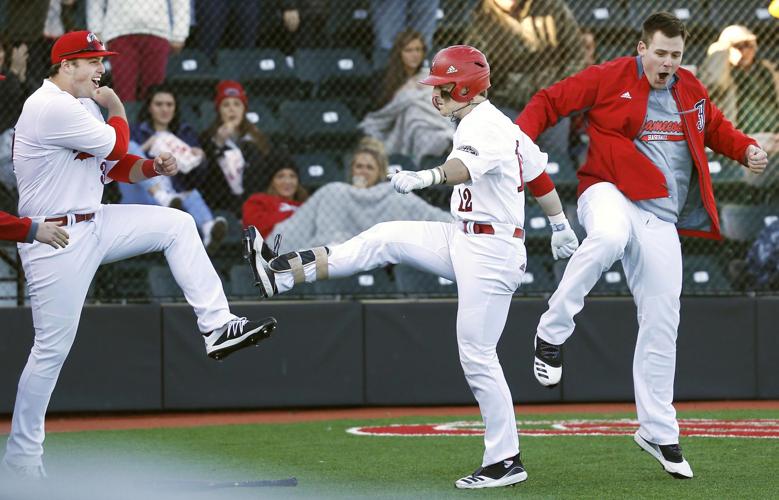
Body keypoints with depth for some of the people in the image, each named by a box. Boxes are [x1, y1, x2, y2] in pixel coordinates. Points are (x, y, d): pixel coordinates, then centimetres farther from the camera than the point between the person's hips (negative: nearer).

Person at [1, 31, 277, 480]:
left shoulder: (81, 105, 13)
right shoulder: (53, 107, -20)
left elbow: (115, 164, 15)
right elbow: (116, 146, -18)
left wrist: (153, 167, -4)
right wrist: (117, 108, 1)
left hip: (91, 223, 10)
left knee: (177, 224, 5)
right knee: (53, 347, -6)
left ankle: (217, 326, 2)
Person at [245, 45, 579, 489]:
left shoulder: (486, 128, -18)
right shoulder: (495, 124, 12)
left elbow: (467, 165, -41)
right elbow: (537, 171, 22)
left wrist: (426, 178, -60)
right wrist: (561, 227, 33)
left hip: (491, 253, -10)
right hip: (465, 241, 10)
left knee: (477, 357, -8)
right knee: (384, 239, 6)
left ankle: (506, 460, -1)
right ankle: (281, 273, 6)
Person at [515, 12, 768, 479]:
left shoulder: (691, 90, 12)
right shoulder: (609, 79, -3)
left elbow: (717, 128, 27)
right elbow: (549, 102, -2)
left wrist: (747, 149, 6)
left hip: (661, 218, 5)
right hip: (610, 194, -5)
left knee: (662, 324, 5)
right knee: (609, 238, -42)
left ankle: (658, 431, 16)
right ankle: (552, 334, -26)